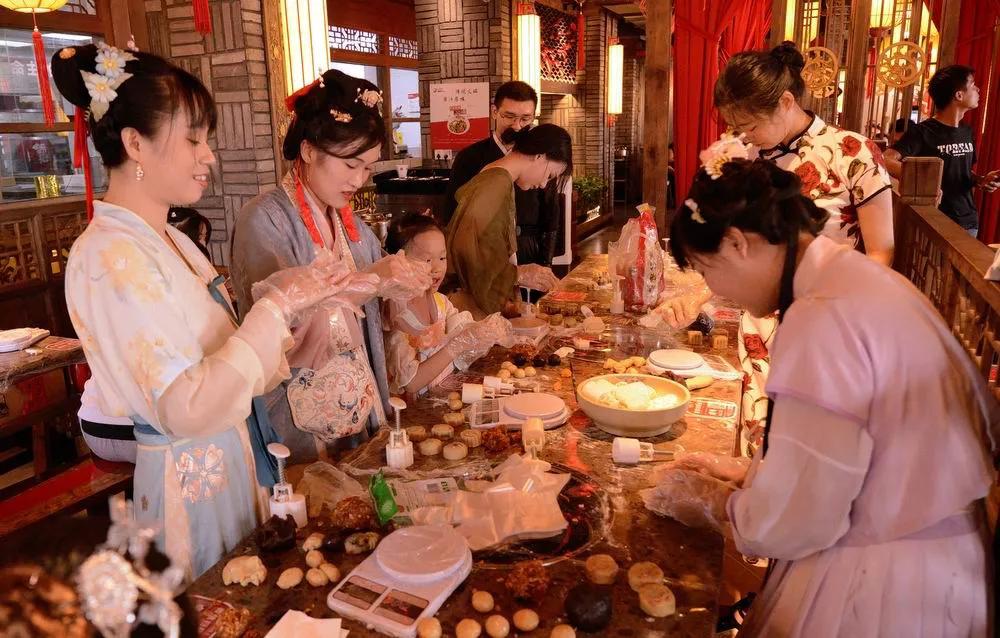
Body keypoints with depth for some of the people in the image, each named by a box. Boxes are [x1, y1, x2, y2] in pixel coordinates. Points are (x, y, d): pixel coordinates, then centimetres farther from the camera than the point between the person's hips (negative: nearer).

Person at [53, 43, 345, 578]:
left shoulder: (169, 241, 6)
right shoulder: (111, 257, -21)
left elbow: (214, 352, 5)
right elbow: (189, 411, -26)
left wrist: (289, 298, -3)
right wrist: (276, 307, -23)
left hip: (233, 461, 8)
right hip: (191, 483, -8)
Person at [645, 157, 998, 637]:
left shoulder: (823, 318, -26)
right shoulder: (858, 276, 3)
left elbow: (790, 522, -22)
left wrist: (711, 501, -4)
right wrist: (750, 476, 11)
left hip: (882, 586, -8)